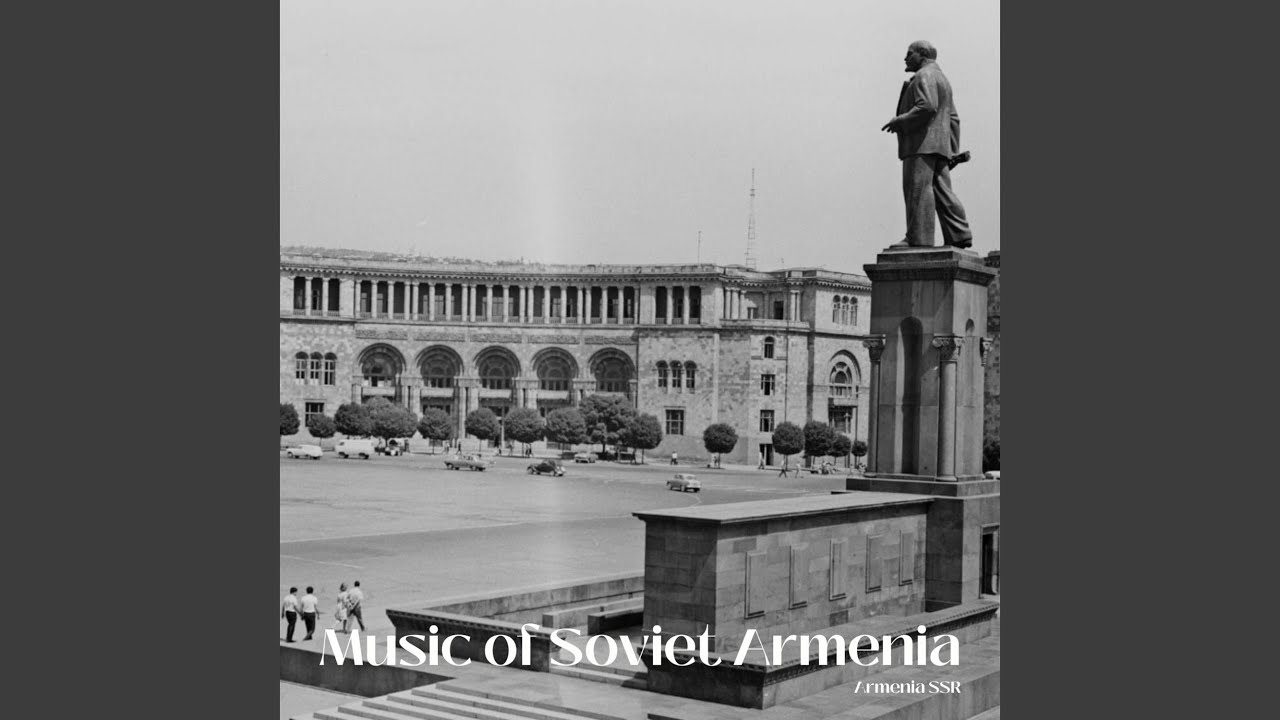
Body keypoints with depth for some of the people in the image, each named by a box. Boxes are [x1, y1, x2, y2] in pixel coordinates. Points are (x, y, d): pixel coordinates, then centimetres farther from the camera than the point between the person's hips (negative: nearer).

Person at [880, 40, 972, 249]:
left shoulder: (924, 76, -4)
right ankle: (959, 235, 0)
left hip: (922, 142, -10)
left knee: (918, 189, -13)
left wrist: (900, 121, -13)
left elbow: (927, 106, -21)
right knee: (941, 191, 6)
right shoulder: (941, 78, 28)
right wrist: (952, 150, 20)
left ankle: (918, 238, -17)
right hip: (939, 145, 10)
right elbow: (953, 118, 24)